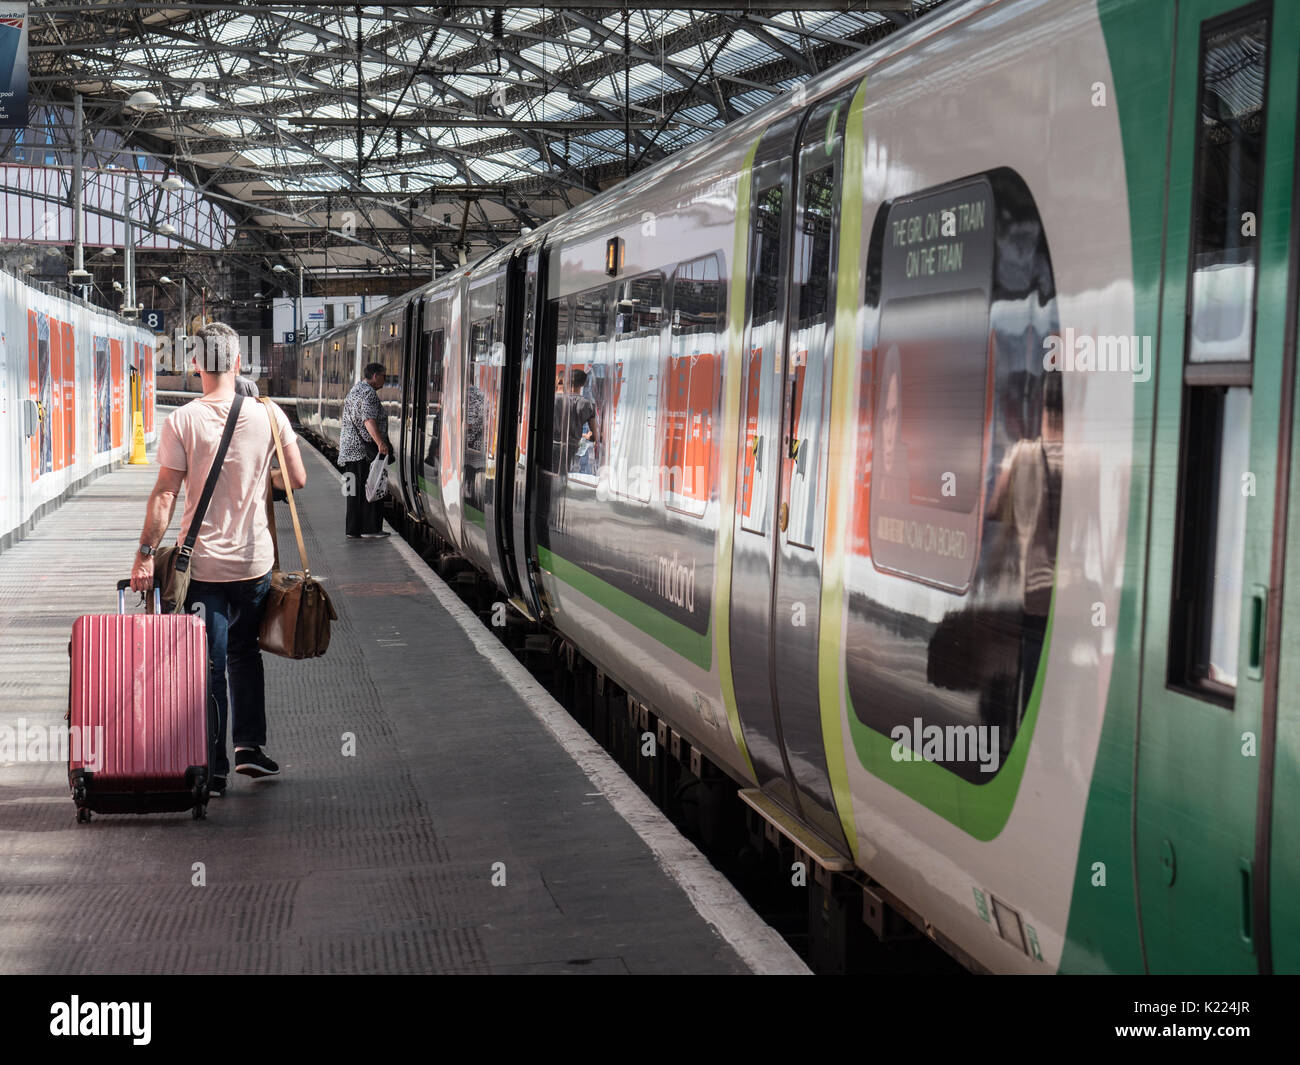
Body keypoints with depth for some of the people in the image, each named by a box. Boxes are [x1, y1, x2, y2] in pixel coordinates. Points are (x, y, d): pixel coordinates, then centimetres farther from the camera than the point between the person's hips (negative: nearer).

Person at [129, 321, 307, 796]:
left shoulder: (182, 421, -10)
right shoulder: (268, 415, -4)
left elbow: (165, 494, -12)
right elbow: (298, 479, 1)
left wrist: (146, 553, -7)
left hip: (202, 562, -2)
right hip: (254, 561, 2)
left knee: (208, 664, 5)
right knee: (244, 652, 21)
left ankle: (214, 769, 6)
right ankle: (250, 746, 17)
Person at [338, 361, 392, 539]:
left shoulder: (354, 390, 22)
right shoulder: (368, 393, -11)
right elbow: (369, 419, -24)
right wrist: (380, 442, -32)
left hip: (349, 448, 10)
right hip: (364, 449, -10)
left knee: (355, 491, 9)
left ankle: (353, 530, 9)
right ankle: (369, 529, -6)